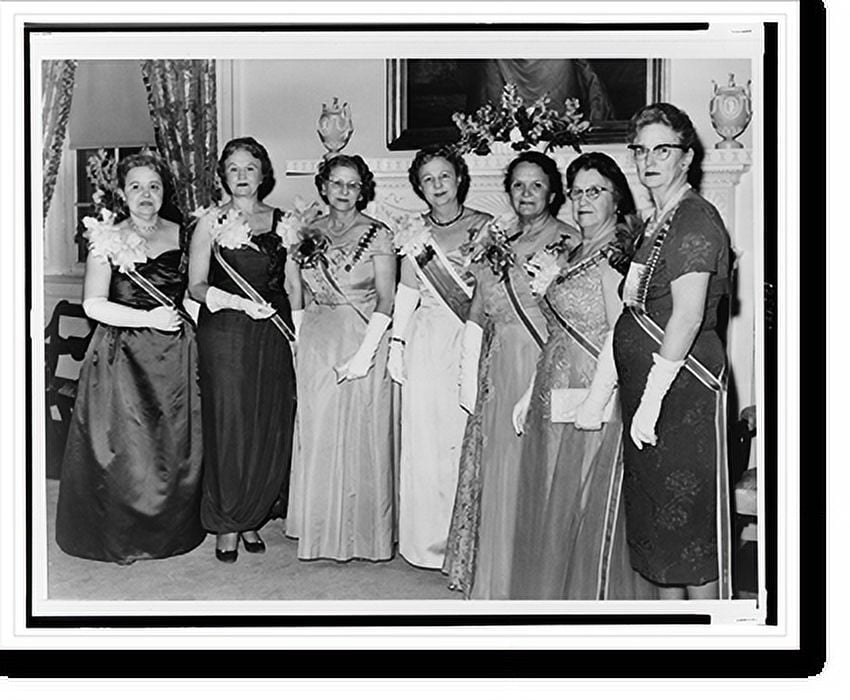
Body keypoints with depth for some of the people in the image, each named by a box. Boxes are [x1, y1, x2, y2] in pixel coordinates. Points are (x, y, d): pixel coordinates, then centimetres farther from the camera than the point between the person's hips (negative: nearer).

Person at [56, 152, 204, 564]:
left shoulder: (179, 234, 7)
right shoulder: (107, 239, -5)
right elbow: (93, 305, -10)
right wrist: (149, 318, -17)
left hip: (175, 355, 3)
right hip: (124, 356, -3)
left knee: (175, 446, 8)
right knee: (124, 447, 2)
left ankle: (171, 530, 27)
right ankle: (120, 538, 21)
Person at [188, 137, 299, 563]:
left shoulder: (281, 221, 10)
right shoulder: (211, 222, 3)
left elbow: (293, 284, 11)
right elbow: (196, 286, -1)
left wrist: (295, 332, 2)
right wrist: (241, 303, -15)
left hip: (273, 336, 3)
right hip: (224, 334, -3)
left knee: (271, 429, 3)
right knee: (229, 427, -1)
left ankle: (251, 519, 20)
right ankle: (226, 525, 14)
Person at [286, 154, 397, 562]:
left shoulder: (377, 235, -4)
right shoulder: (309, 234, 9)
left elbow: (385, 300, -8)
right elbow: (303, 295, 14)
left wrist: (365, 352, -16)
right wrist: (299, 339, 3)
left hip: (363, 343, -4)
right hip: (316, 344, 4)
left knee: (360, 435, 0)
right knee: (317, 435, 7)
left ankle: (361, 533, 15)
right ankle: (321, 532, 21)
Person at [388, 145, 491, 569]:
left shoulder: (486, 227, 4)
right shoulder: (414, 232, 10)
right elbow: (407, 291, 11)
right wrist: (396, 342, 4)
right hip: (427, 344, 2)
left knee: (470, 436, -3)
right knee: (424, 436, 2)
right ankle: (429, 540, 14)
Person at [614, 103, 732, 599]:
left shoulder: (695, 219, -14)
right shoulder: (657, 223, 16)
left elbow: (688, 316, -22)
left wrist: (652, 398, -22)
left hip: (684, 390, -9)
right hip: (648, 389, 10)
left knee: (689, 519, 1)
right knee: (656, 518, 16)